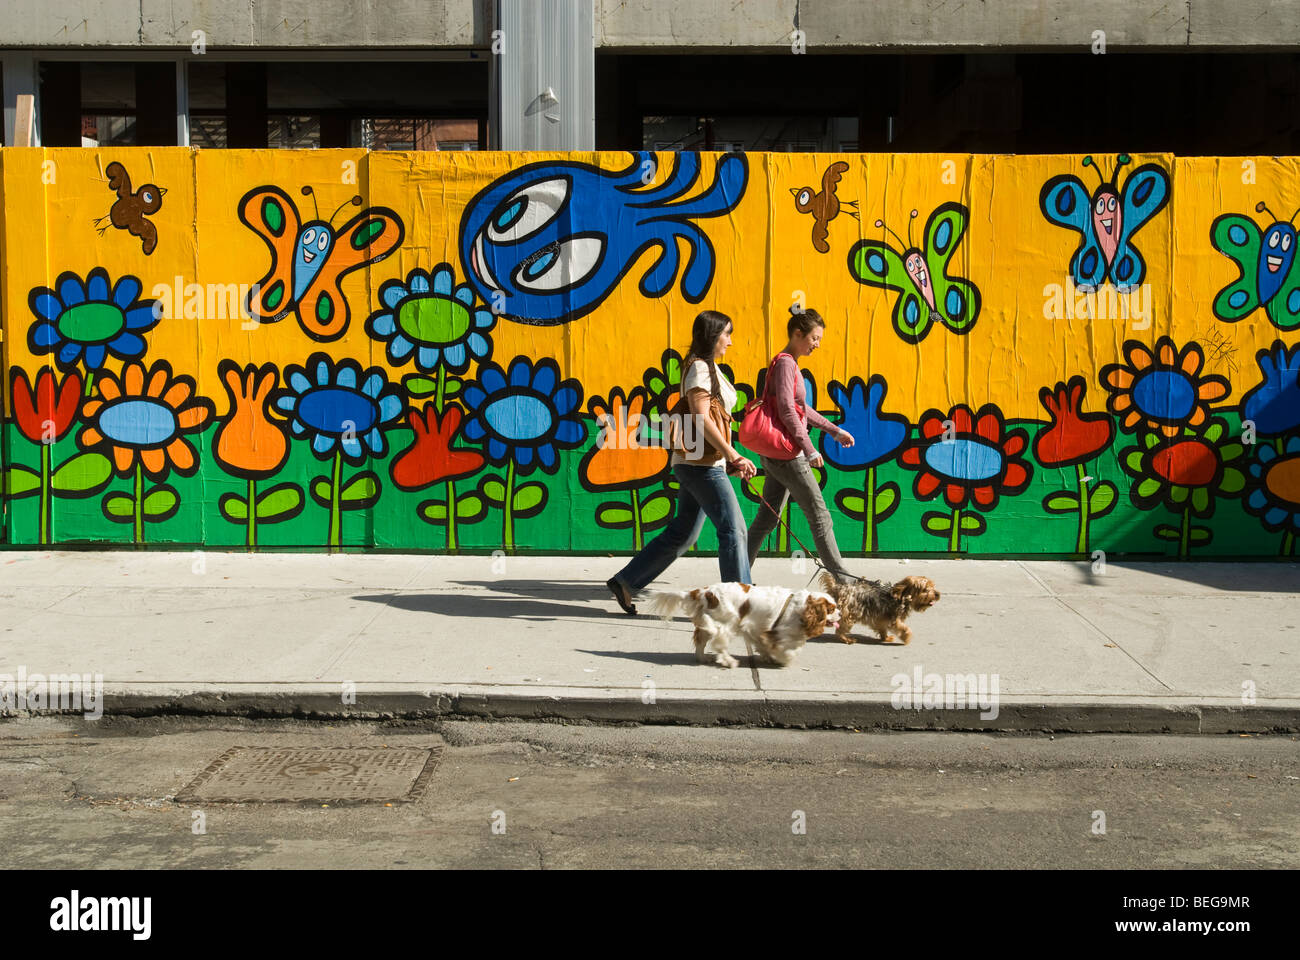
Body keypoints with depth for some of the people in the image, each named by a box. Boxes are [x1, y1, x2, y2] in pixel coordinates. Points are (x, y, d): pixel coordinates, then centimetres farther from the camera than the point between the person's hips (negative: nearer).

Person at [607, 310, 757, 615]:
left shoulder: (709, 368, 20)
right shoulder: (699, 367, -10)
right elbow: (701, 418, -19)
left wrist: (732, 460, 15)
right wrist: (735, 456, -20)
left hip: (699, 464, 10)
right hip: (699, 462, -10)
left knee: (682, 533, 11)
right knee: (732, 528, -8)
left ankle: (624, 582, 16)